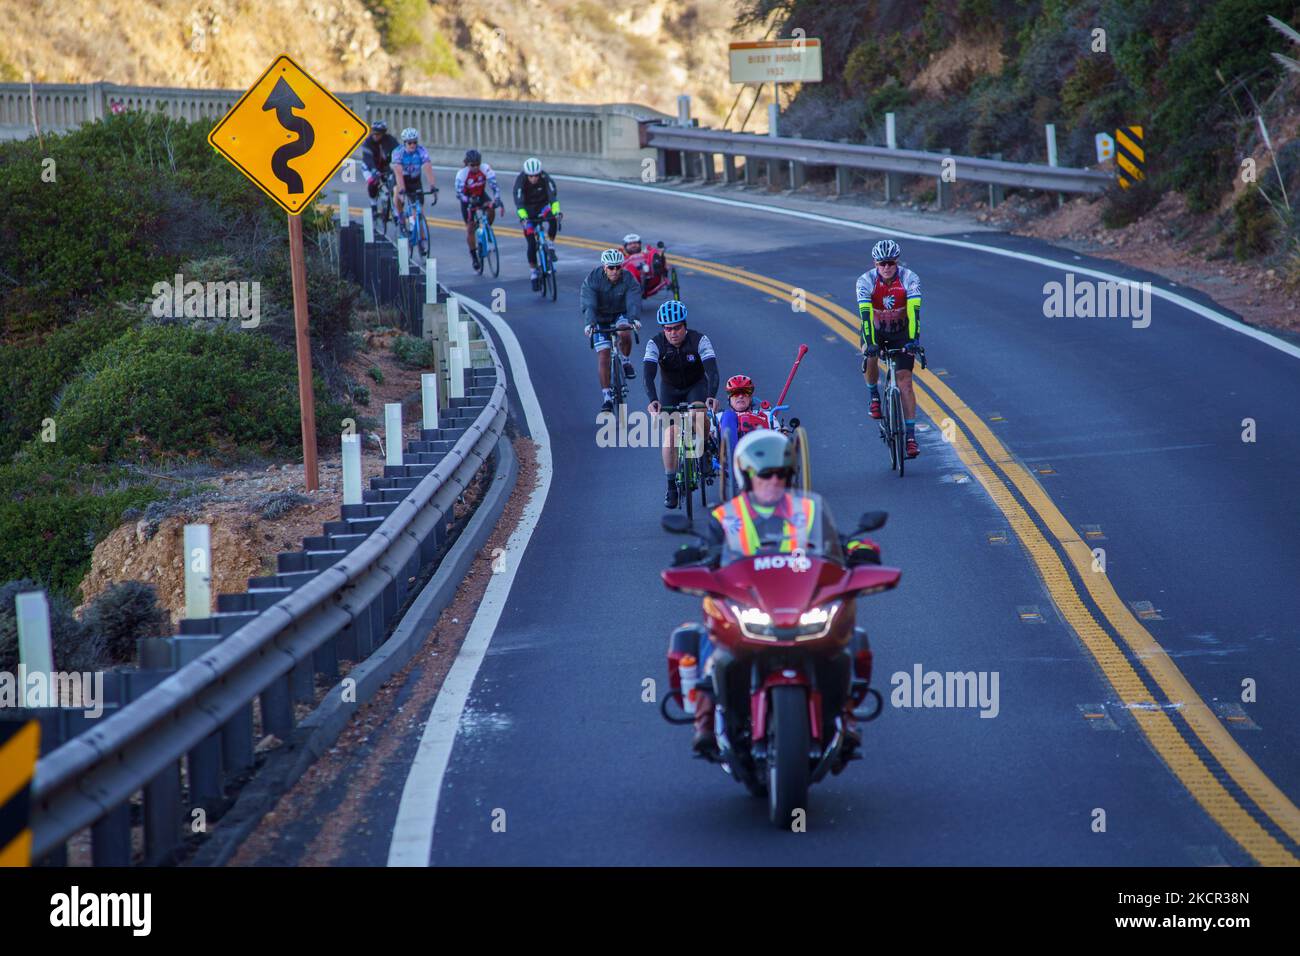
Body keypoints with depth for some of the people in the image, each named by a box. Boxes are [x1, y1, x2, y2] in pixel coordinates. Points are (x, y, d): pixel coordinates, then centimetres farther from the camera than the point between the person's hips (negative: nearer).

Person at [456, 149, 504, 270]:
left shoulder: (485, 169, -24)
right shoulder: (462, 173, -28)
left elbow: (494, 185, -28)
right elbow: (459, 193, -30)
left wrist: (497, 199, -44)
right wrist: (470, 200, -48)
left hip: (481, 195, 1)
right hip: (468, 199, -1)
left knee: (491, 210, -29)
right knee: (470, 228, -4)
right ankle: (473, 254, 12)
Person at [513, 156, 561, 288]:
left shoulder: (545, 178, -23)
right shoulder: (520, 180, -26)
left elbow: (552, 195, -32)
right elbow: (519, 202, -33)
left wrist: (556, 211, -49)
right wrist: (523, 217, -49)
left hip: (542, 205, 1)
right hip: (527, 210, -1)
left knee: (553, 219, -34)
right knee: (531, 243, -8)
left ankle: (550, 246, -14)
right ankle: (534, 273, 6)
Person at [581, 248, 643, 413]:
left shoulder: (628, 279, -20)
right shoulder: (592, 279, -22)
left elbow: (633, 302, -31)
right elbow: (588, 305, -30)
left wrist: (634, 319, -51)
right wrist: (590, 323, -48)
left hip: (620, 314, 0)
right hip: (600, 317, 0)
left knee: (625, 334, -33)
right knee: (603, 355, -11)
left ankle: (626, 362, -1)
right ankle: (607, 398, -5)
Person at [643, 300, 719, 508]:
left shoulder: (699, 340, -26)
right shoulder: (655, 344, -23)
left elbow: (712, 370, -36)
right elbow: (649, 375, -34)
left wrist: (711, 396, -54)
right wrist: (653, 400, -52)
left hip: (697, 386, -1)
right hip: (671, 389, 1)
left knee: (698, 413, -34)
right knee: (670, 435, -13)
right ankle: (671, 487, 0)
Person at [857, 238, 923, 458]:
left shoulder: (910, 279, -23)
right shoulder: (865, 281, -23)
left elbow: (914, 311, -33)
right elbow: (865, 313, -32)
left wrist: (913, 340, -45)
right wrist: (869, 343, -45)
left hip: (901, 333, 0)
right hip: (875, 331, 0)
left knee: (905, 381, -11)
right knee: (869, 356, -33)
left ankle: (910, 435, -10)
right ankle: (874, 396, -4)